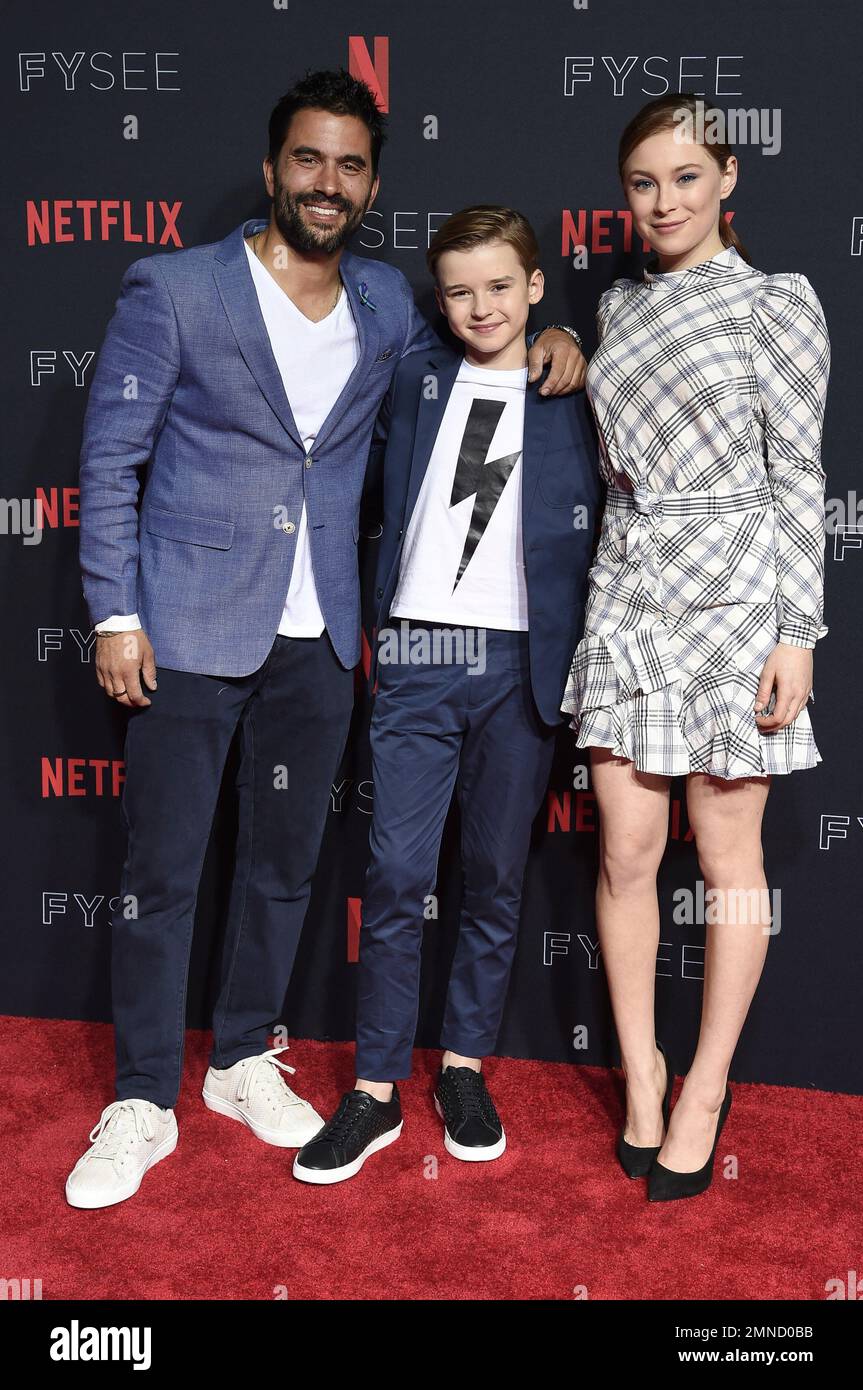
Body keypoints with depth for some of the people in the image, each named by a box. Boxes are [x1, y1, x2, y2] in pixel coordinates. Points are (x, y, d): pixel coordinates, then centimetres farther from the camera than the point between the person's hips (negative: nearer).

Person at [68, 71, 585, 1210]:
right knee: (161, 872, 2)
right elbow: (110, 458, -3)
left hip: (317, 643, 4)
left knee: (285, 864, 14)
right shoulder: (174, 291, -4)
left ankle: (245, 1061, 33)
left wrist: (544, 337, 5)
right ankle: (143, 1103, 18)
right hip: (190, 633, -4)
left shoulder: (388, 305, 8)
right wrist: (116, 614, -8)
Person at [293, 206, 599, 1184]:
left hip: (520, 663, -1)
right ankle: (375, 1092, 9)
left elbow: (587, 540, 3)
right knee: (396, 874, -1)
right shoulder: (415, 382, 11)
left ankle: (464, 1068, 23)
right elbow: (394, 509, 13)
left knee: (495, 877, 8)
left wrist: (575, 664, -4)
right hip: (417, 657, 1)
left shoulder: (572, 399, 5)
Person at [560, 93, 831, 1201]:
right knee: (626, 850, 4)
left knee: (727, 853, 4)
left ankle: (705, 1092, 19)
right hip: (627, 592, 4)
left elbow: (797, 474, -5)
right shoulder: (617, 307, 14)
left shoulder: (775, 300, -1)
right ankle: (641, 1076, 22)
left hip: (733, 592, -4)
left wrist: (796, 631, -10)